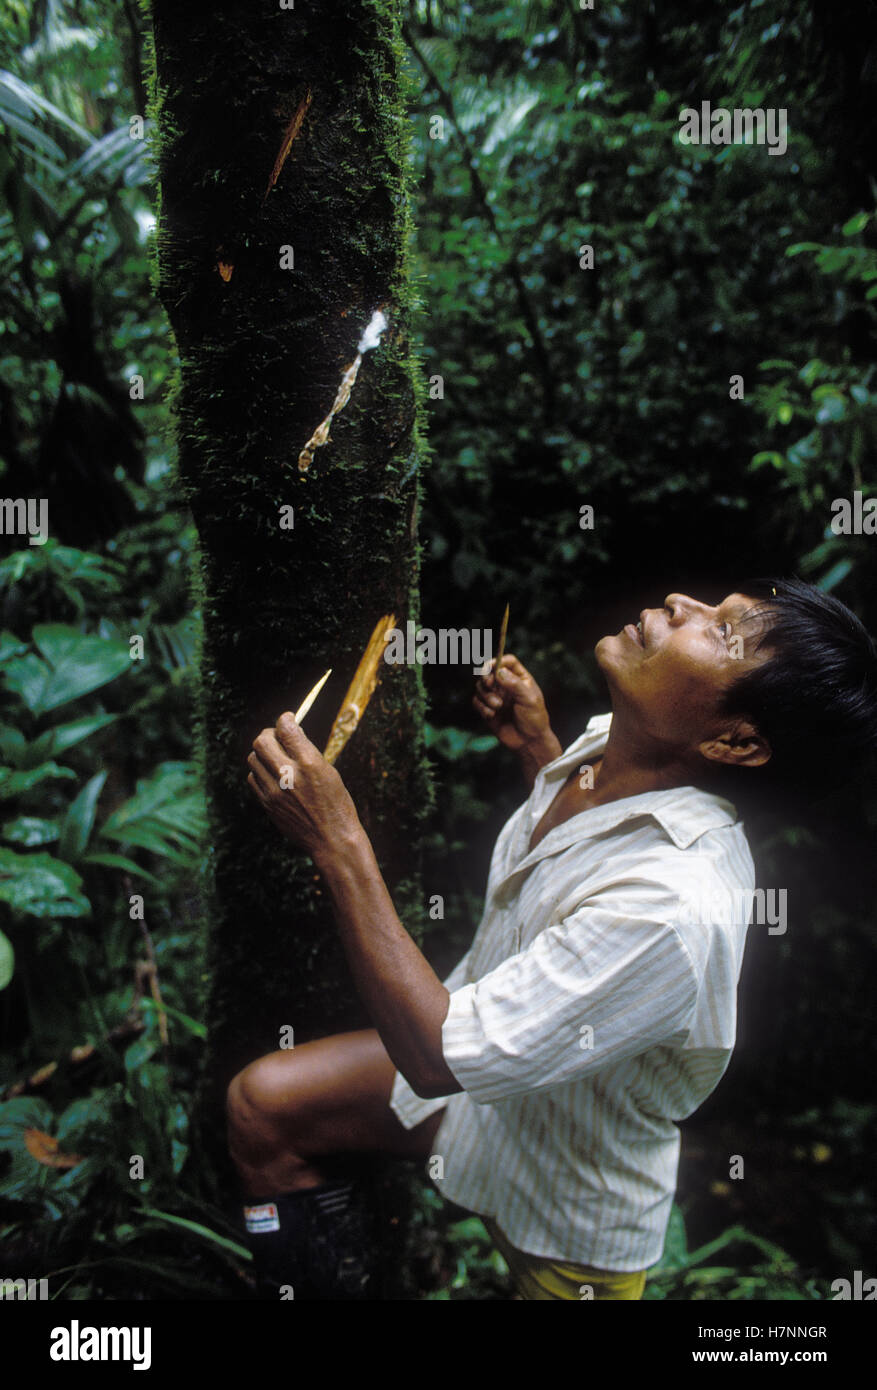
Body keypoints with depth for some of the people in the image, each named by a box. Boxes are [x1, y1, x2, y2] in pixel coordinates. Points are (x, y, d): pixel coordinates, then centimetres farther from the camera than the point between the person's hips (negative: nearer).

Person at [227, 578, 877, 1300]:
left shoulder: (679, 908, -41)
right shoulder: (607, 742, -14)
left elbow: (438, 1053, -37)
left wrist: (339, 841, -36)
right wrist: (536, 747, -1)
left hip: (566, 1196, -7)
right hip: (484, 1054, 7)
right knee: (262, 1101, 4)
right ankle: (341, 1288, 25)